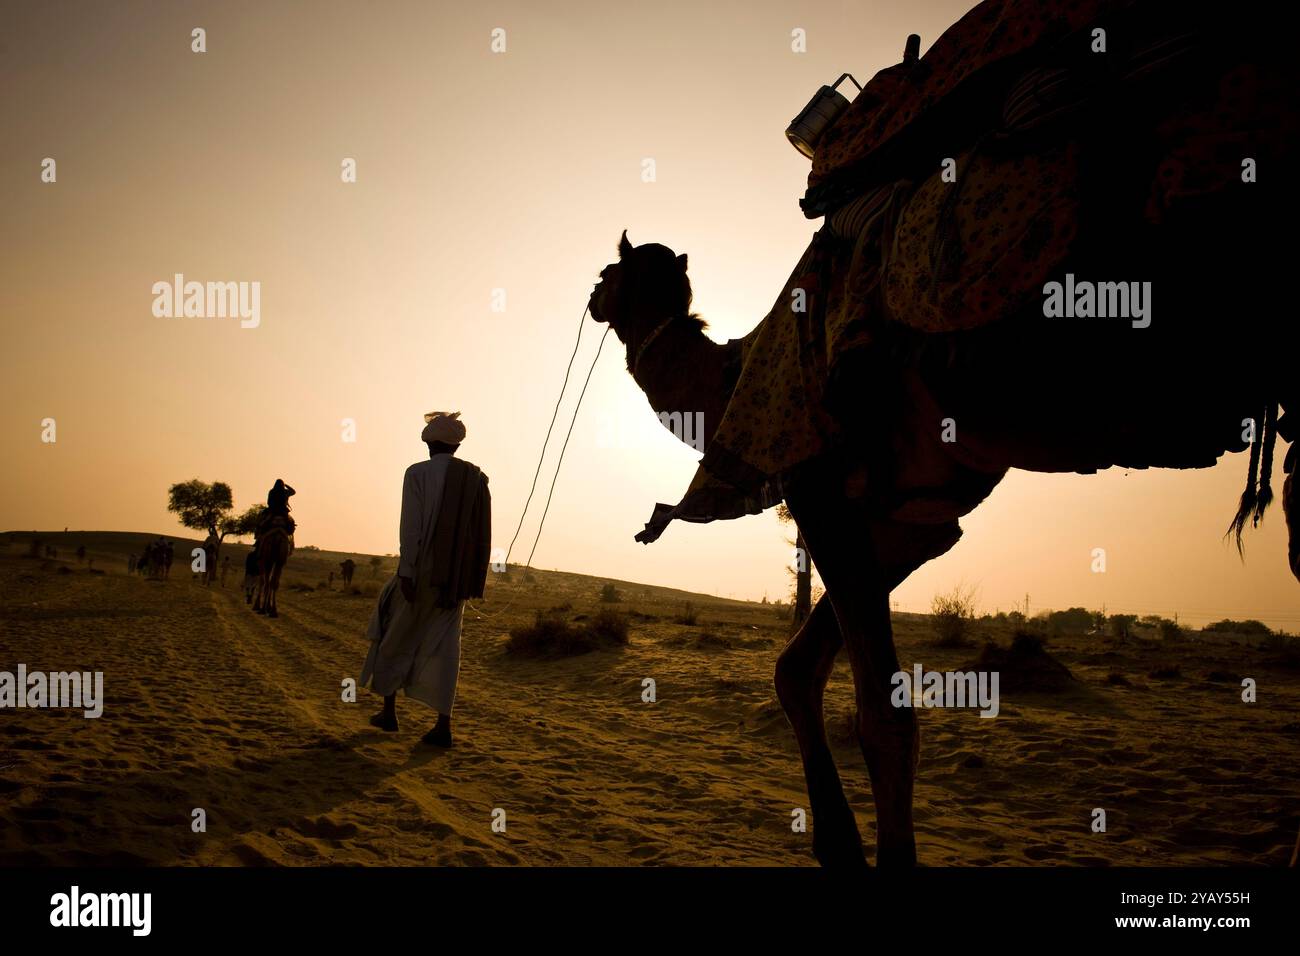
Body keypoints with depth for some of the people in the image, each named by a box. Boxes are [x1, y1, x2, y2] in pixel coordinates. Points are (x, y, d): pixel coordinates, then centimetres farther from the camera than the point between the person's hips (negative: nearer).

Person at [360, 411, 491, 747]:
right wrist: (473, 580, 13)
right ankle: (443, 723, -4)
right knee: (443, 646, 4)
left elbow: (411, 526, -14)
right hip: (457, 575, 4)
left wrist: (405, 572, -16)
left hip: (423, 568, -4)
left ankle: (389, 711, 24)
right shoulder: (477, 478, 7)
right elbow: (483, 532, 7)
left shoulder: (418, 473, -6)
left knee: (395, 633, 15)